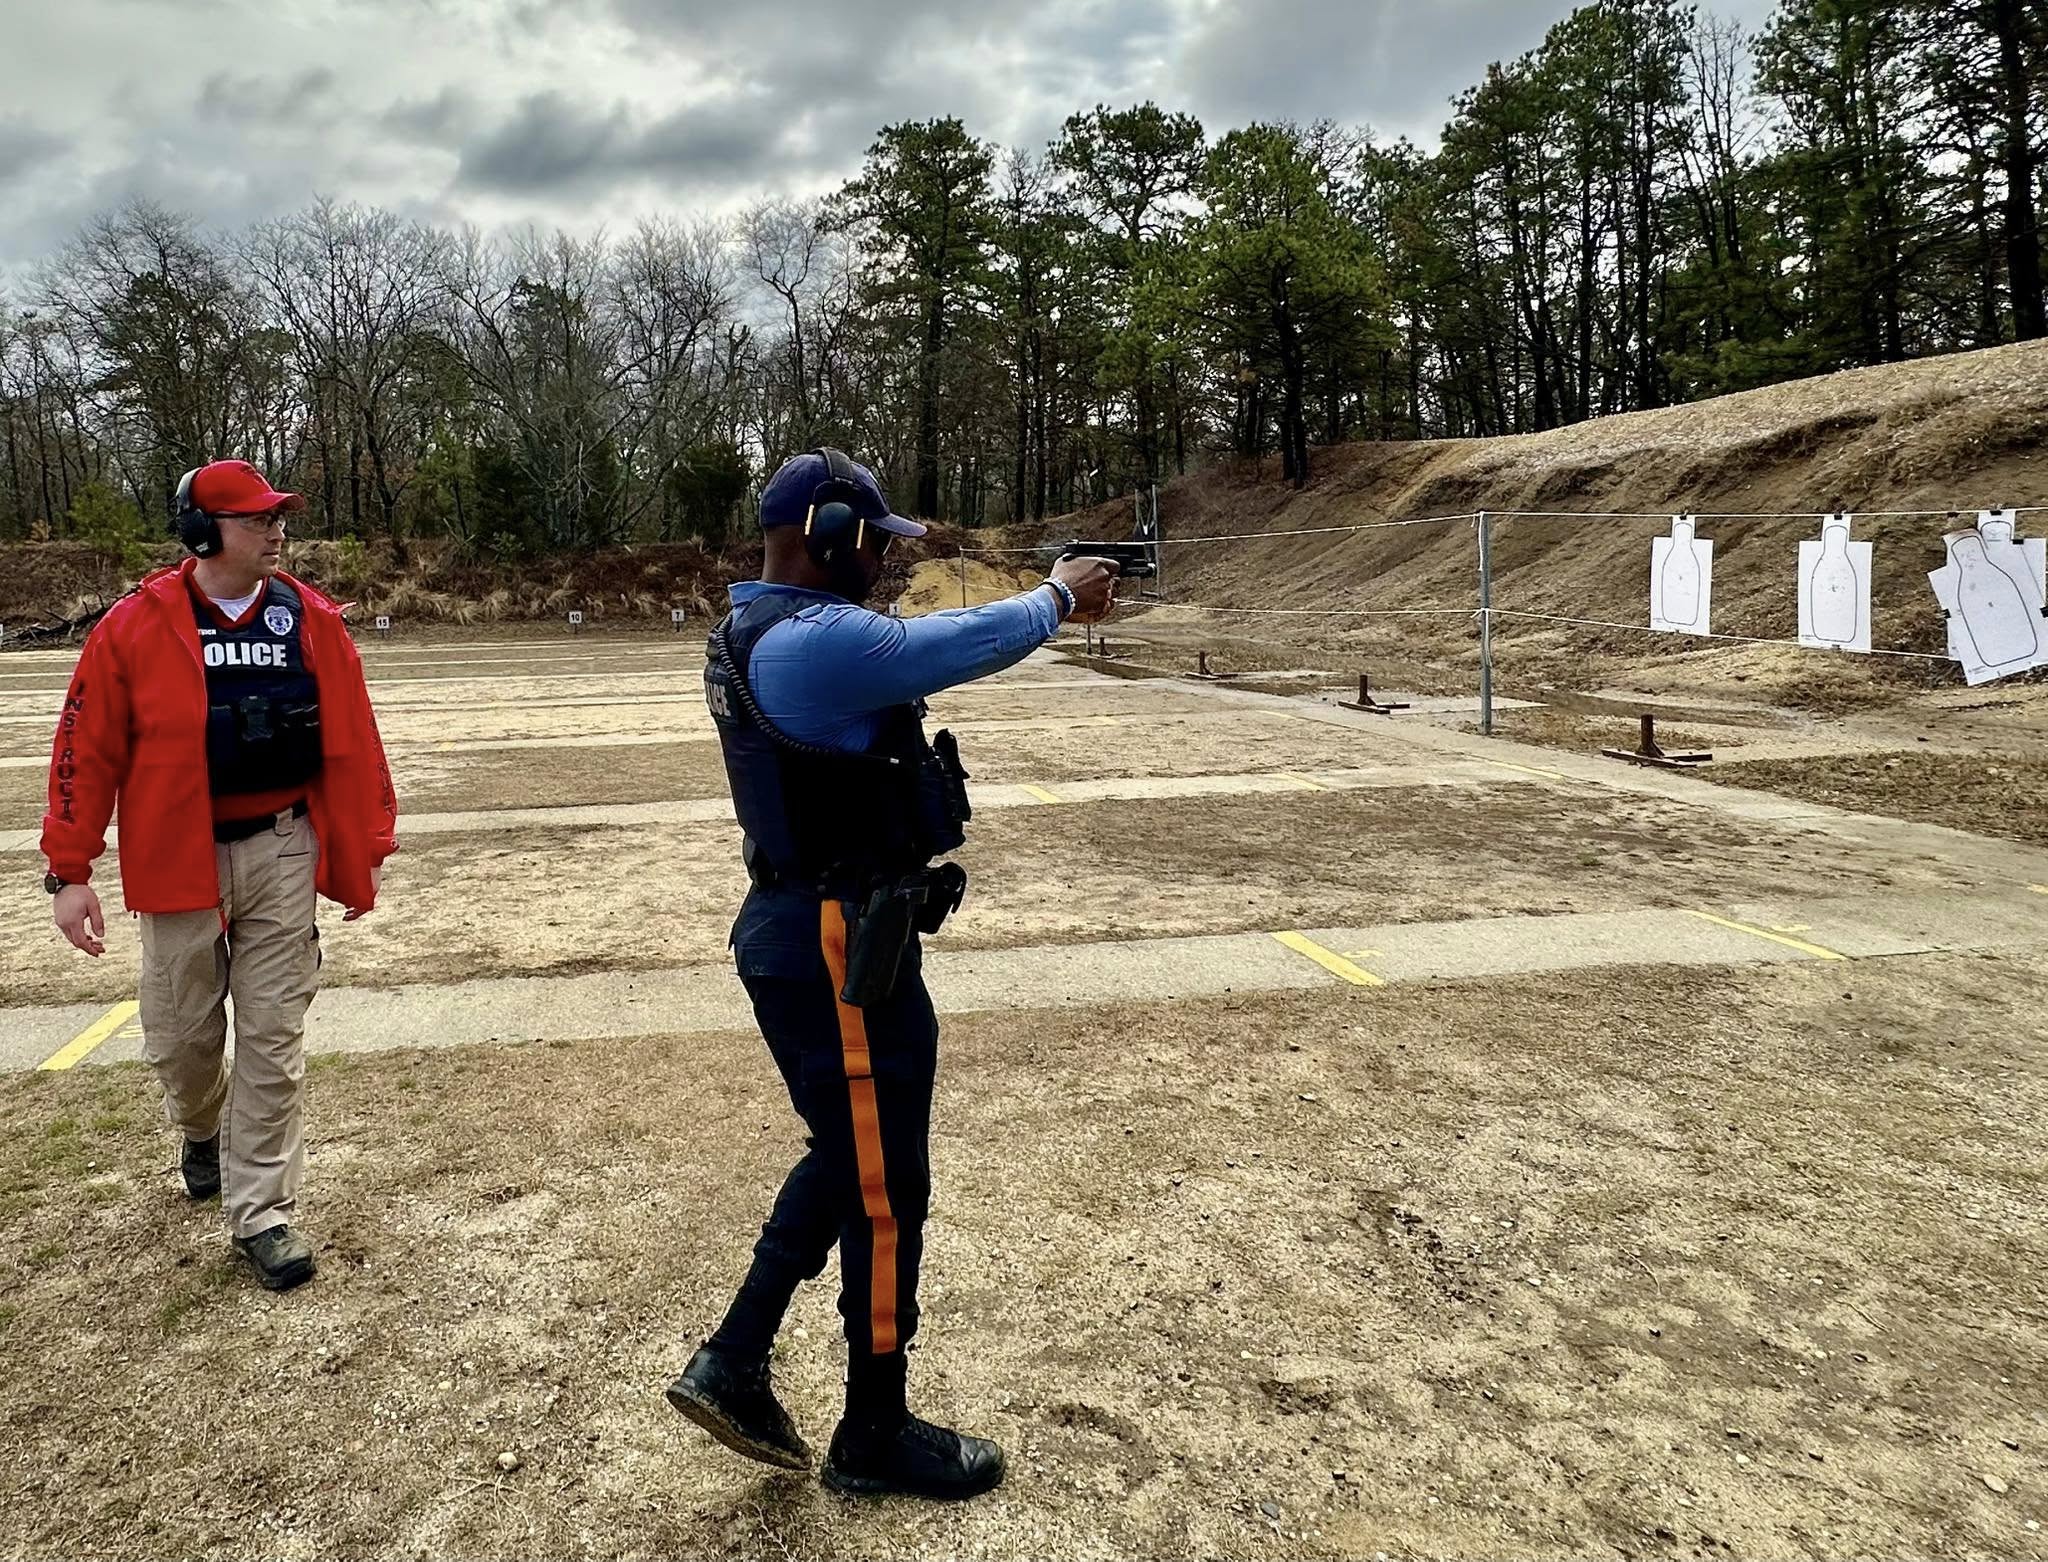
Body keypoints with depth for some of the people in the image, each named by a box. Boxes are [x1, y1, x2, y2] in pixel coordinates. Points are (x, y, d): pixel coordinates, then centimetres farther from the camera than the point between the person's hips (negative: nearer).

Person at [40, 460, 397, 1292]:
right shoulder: (136, 626, -7)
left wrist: (364, 851, 3)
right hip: (177, 859, 0)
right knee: (180, 1036, 14)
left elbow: (352, 744, 2)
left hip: (282, 855, 1)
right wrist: (70, 871, -5)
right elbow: (87, 752, -4)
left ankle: (261, 1211, 14)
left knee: (273, 1042, 3)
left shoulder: (312, 620, -2)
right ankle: (203, 1130, 47)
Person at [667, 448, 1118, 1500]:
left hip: (807, 936, 11)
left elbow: (929, 646, 20)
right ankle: (875, 1436, 24)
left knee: (848, 1160, 24)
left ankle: (733, 1365, 30)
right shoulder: (817, 640, -23)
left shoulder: (760, 633, 11)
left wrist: (1050, 601, 18)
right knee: (886, 1186, 5)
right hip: (841, 952, -11)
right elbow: (965, 646, -18)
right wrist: (1056, 596, 0)